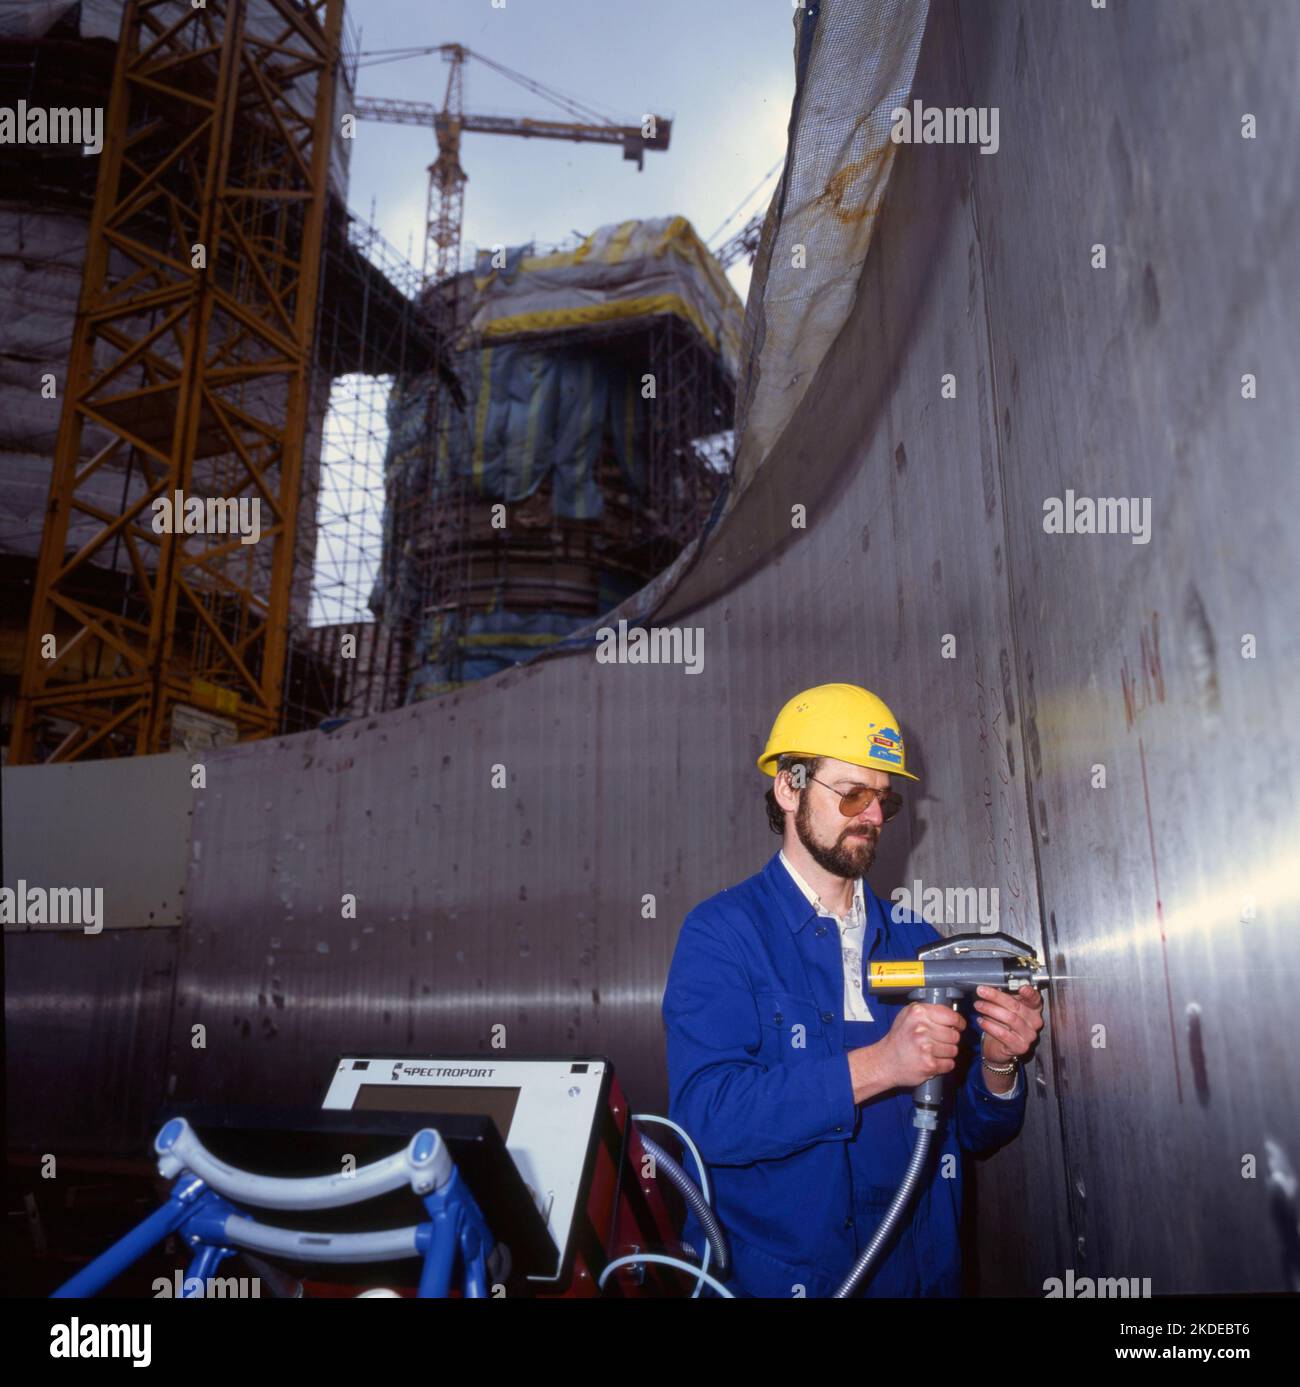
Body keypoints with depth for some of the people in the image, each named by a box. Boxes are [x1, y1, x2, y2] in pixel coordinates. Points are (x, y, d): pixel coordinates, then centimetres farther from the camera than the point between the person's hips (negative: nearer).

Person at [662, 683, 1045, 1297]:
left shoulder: (916, 940, 1)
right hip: (774, 1275, -4)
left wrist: (997, 1067, -15)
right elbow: (706, 1114, -25)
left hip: (919, 1270, 4)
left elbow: (972, 1133, 5)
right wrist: (875, 1066, -30)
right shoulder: (721, 931, -13)